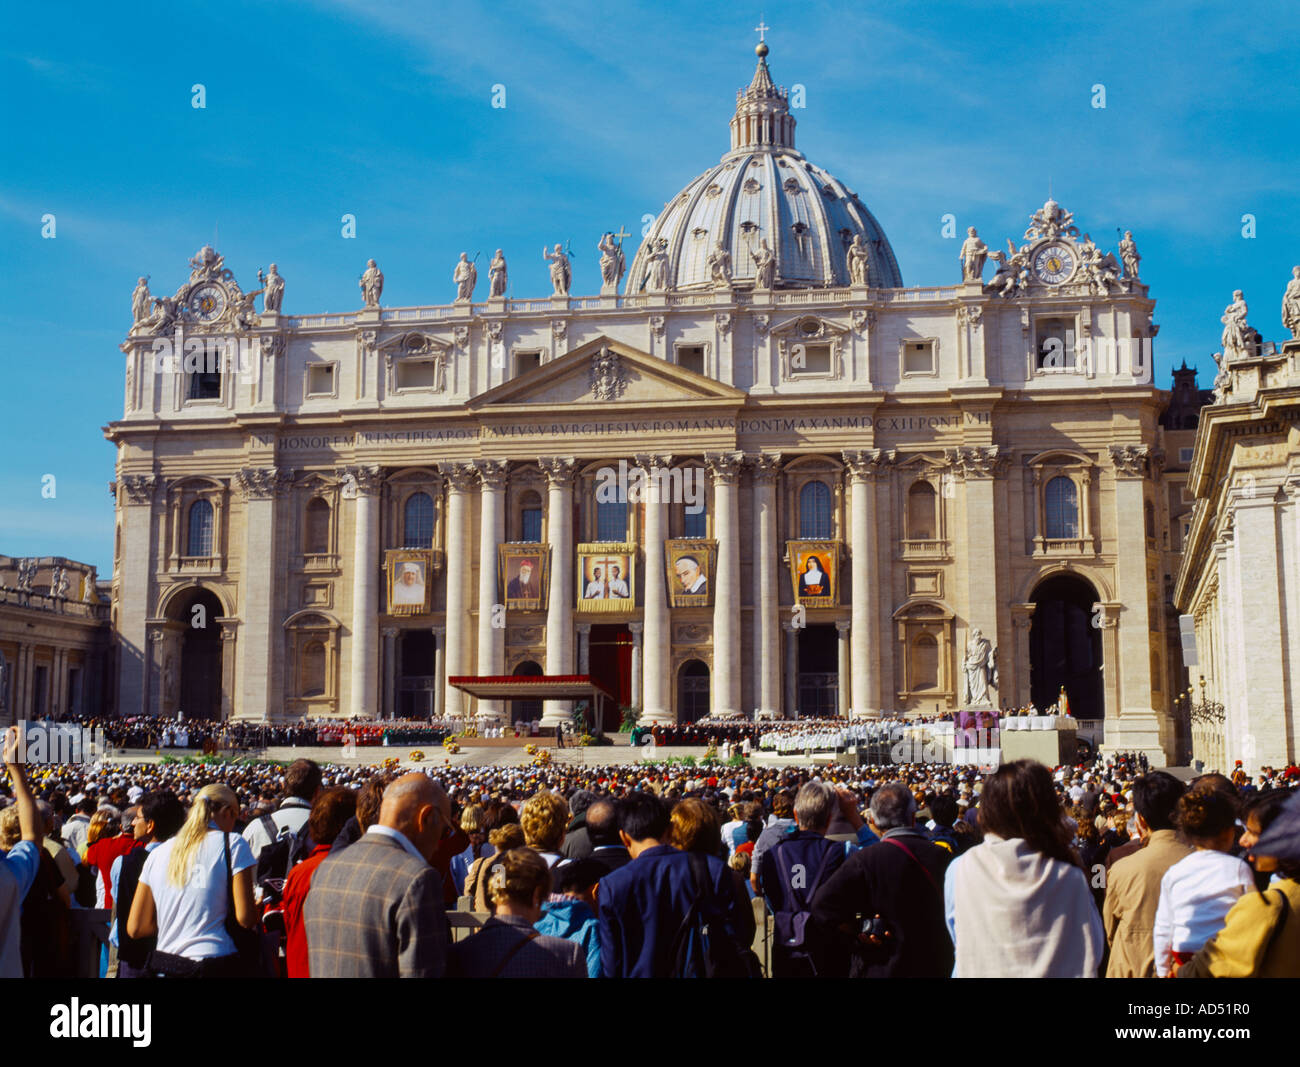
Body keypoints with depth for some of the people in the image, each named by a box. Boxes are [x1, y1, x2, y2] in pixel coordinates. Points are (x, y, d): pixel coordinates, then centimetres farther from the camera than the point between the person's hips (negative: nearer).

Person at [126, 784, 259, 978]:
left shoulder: (157, 853, 9)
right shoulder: (232, 844, -5)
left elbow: (135, 928, 8)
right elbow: (245, 918, -10)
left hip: (166, 969, 5)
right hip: (217, 968, -5)